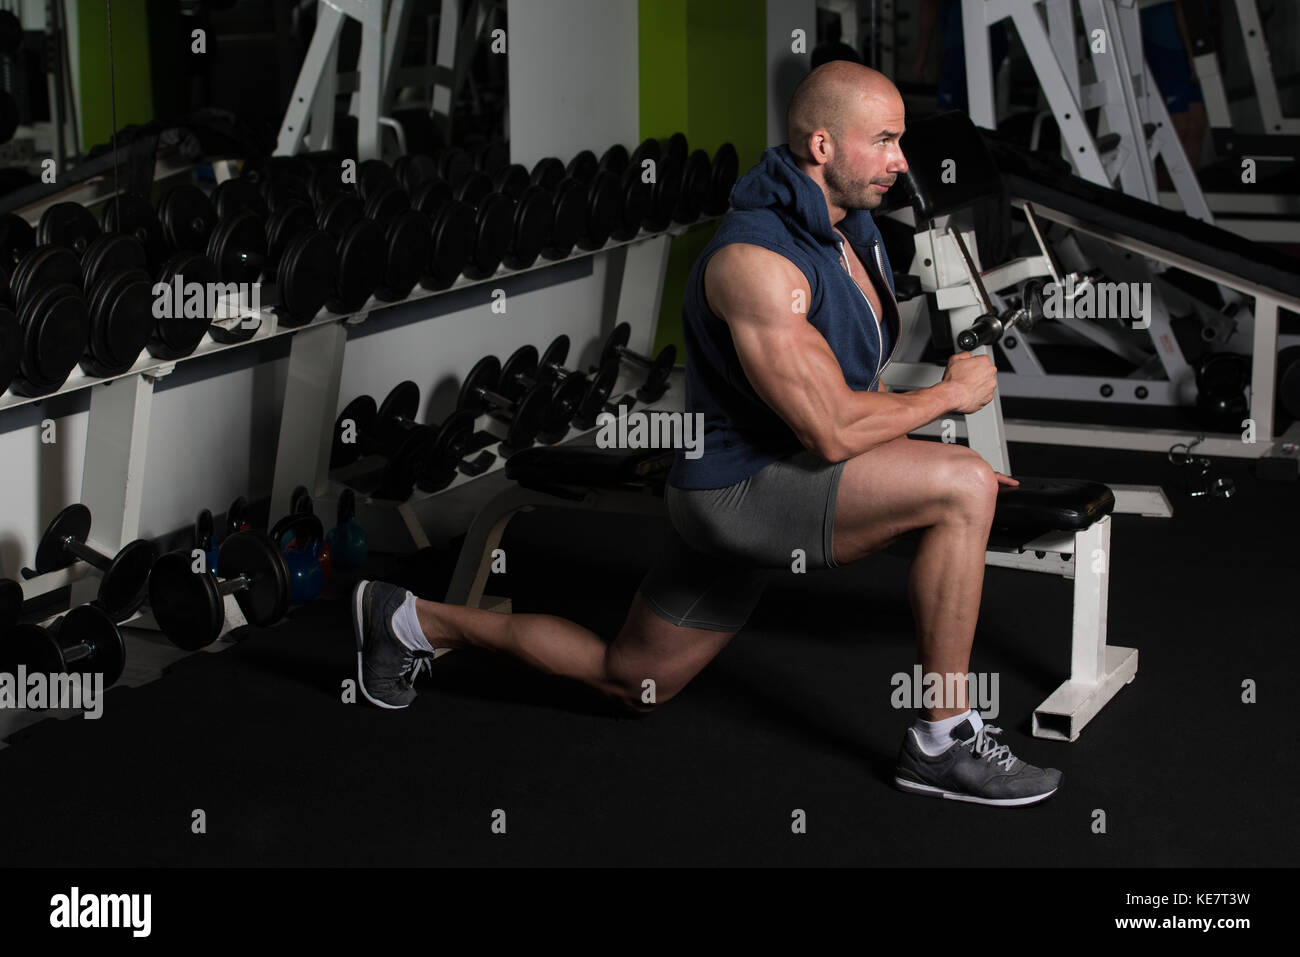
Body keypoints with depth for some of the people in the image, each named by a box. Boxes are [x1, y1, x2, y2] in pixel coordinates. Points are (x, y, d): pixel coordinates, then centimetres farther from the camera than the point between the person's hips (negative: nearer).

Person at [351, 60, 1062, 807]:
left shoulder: (851, 228, 9)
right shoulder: (758, 257, -23)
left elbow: (852, 383, 21)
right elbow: (831, 430, -26)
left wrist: (938, 457, 12)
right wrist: (951, 393, -12)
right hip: (743, 485, -10)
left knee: (630, 682, 19)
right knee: (962, 489, -25)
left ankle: (416, 621, 31)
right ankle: (946, 741, -14)